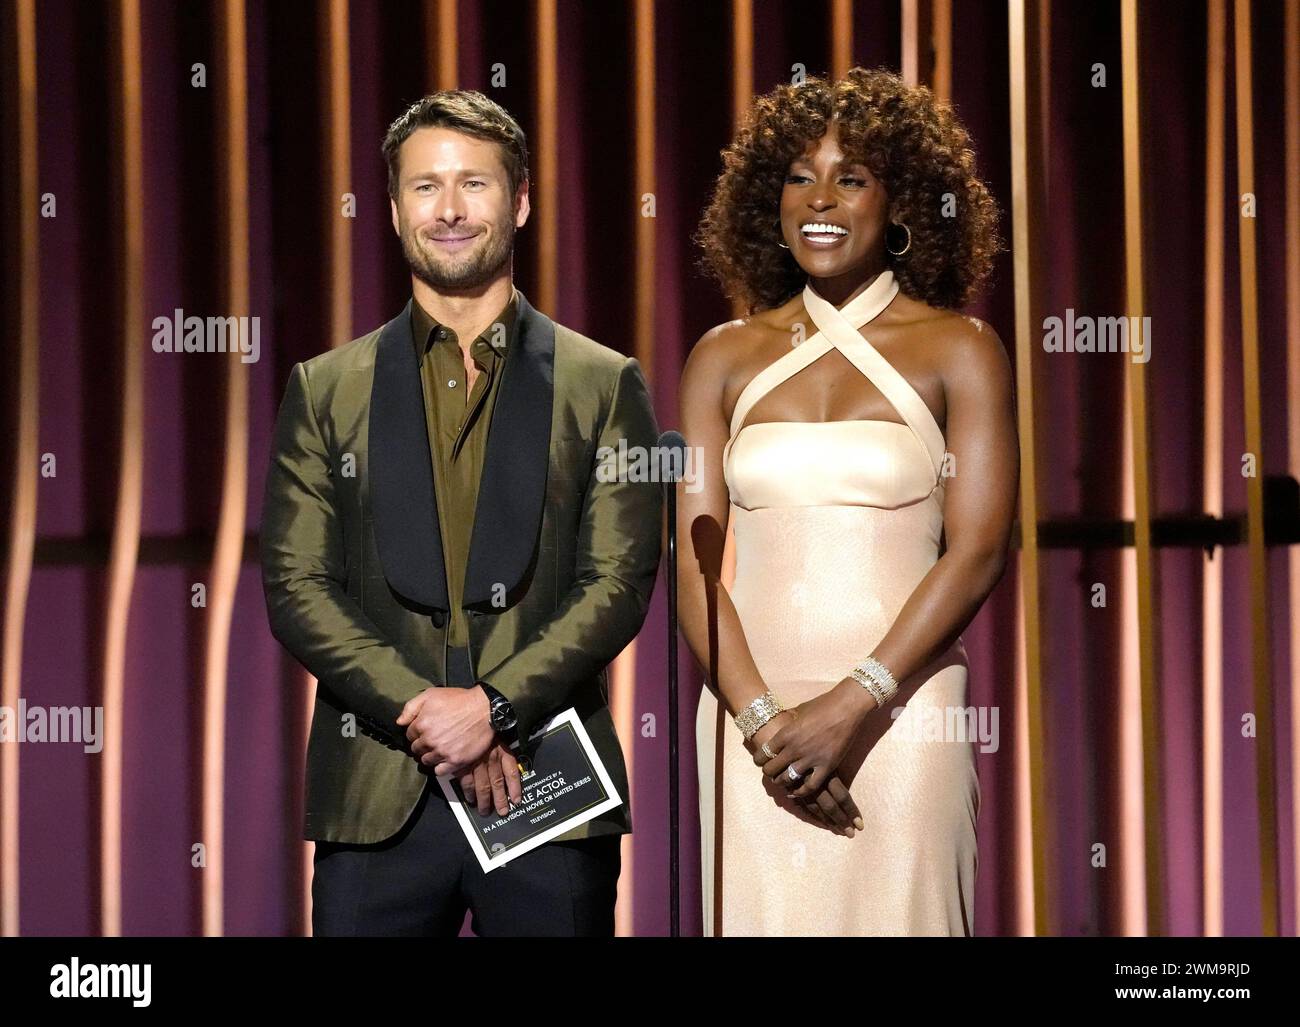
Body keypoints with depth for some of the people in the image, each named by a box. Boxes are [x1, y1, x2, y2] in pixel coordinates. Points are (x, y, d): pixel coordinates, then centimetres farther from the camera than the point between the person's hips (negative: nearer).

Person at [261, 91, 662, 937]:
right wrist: (425, 712, -10)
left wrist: (494, 705, -13)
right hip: (377, 800, 1)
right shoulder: (327, 390, 11)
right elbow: (296, 586, 3)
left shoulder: (605, 386, 8)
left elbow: (620, 581, 0)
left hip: (552, 793, -1)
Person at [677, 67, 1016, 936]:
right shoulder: (725, 359, 10)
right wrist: (764, 719, -10)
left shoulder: (958, 351, 3)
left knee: (894, 918, -3)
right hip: (748, 710, 2)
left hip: (901, 715, -2)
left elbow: (979, 551, -5)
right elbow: (695, 559, 3)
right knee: (762, 919, 2)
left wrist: (851, 705, -14)